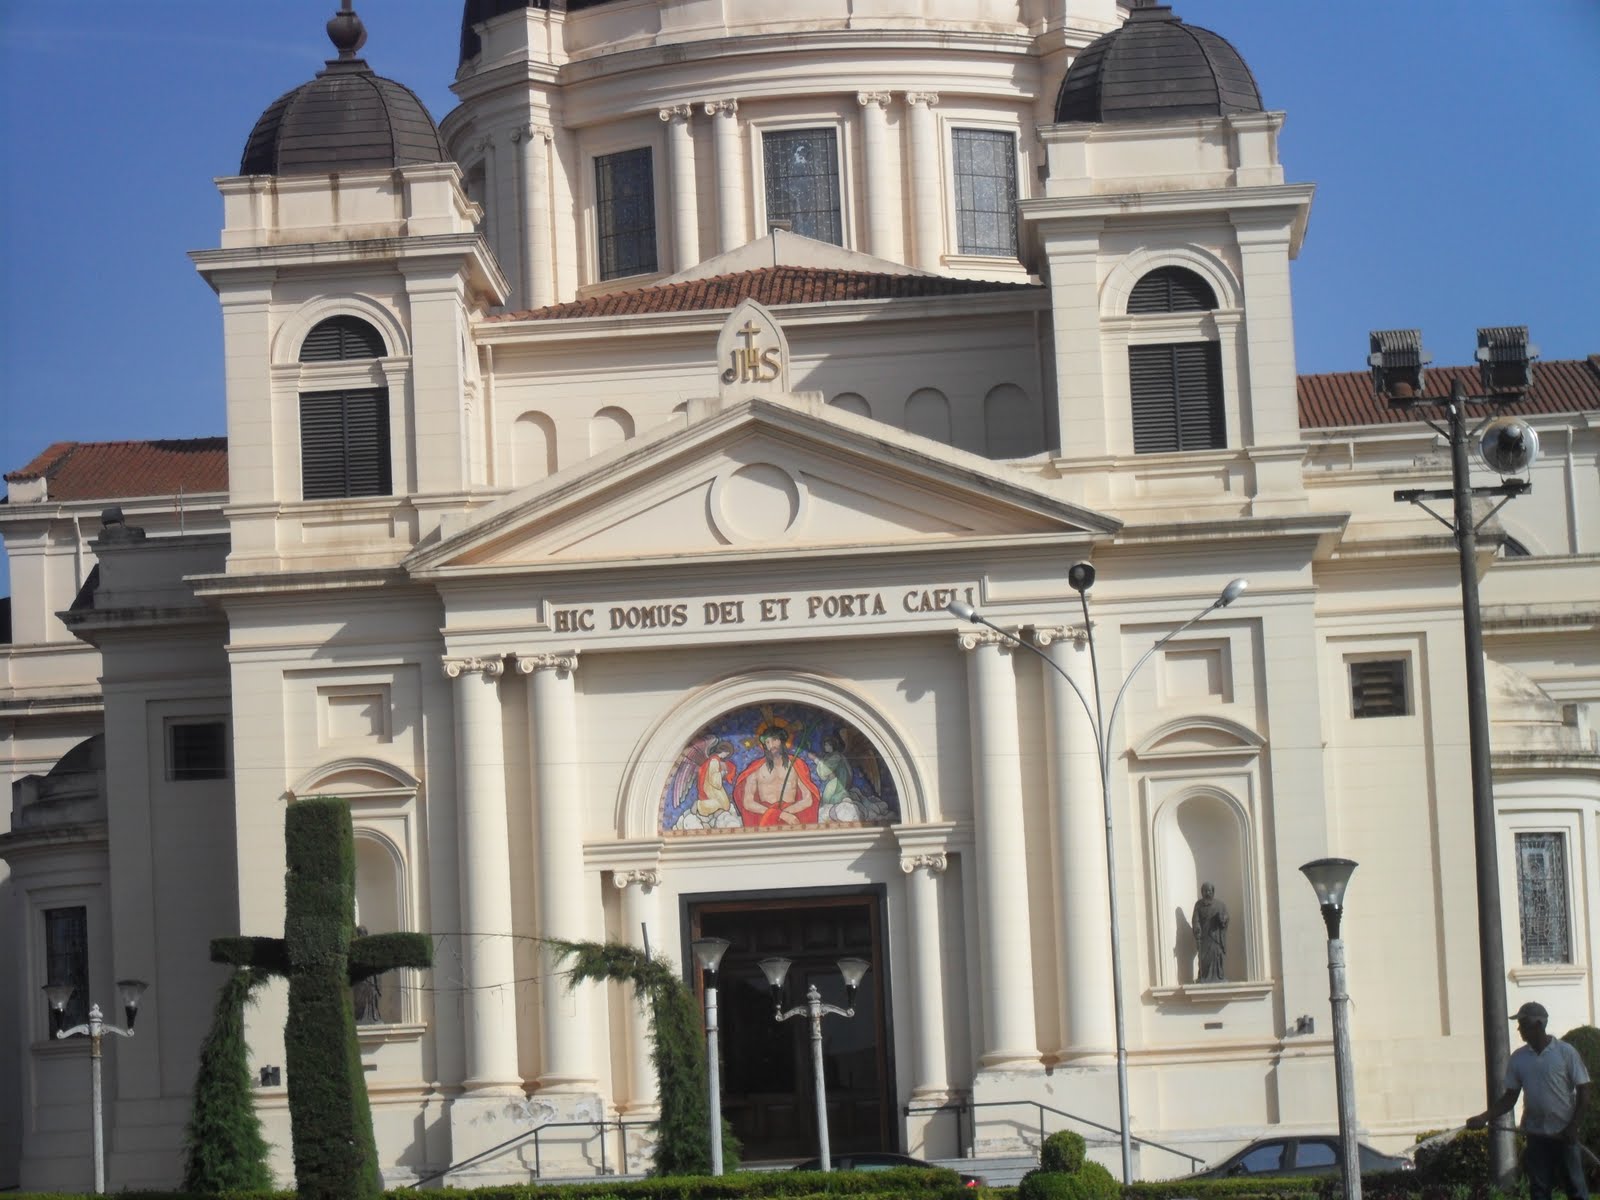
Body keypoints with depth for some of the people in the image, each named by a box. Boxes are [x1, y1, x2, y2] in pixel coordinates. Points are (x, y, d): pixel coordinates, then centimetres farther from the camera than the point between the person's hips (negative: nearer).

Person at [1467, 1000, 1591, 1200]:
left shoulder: (1565, 1052, -6)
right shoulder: (1519, 1058, 5)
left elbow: (1583, 1092, -4)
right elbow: (1510, 1098, 9)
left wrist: (1573, 1127, -13)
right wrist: (1484, 1118, -5)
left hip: (1564, 1136, -4)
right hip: (1535, 1136, 4)